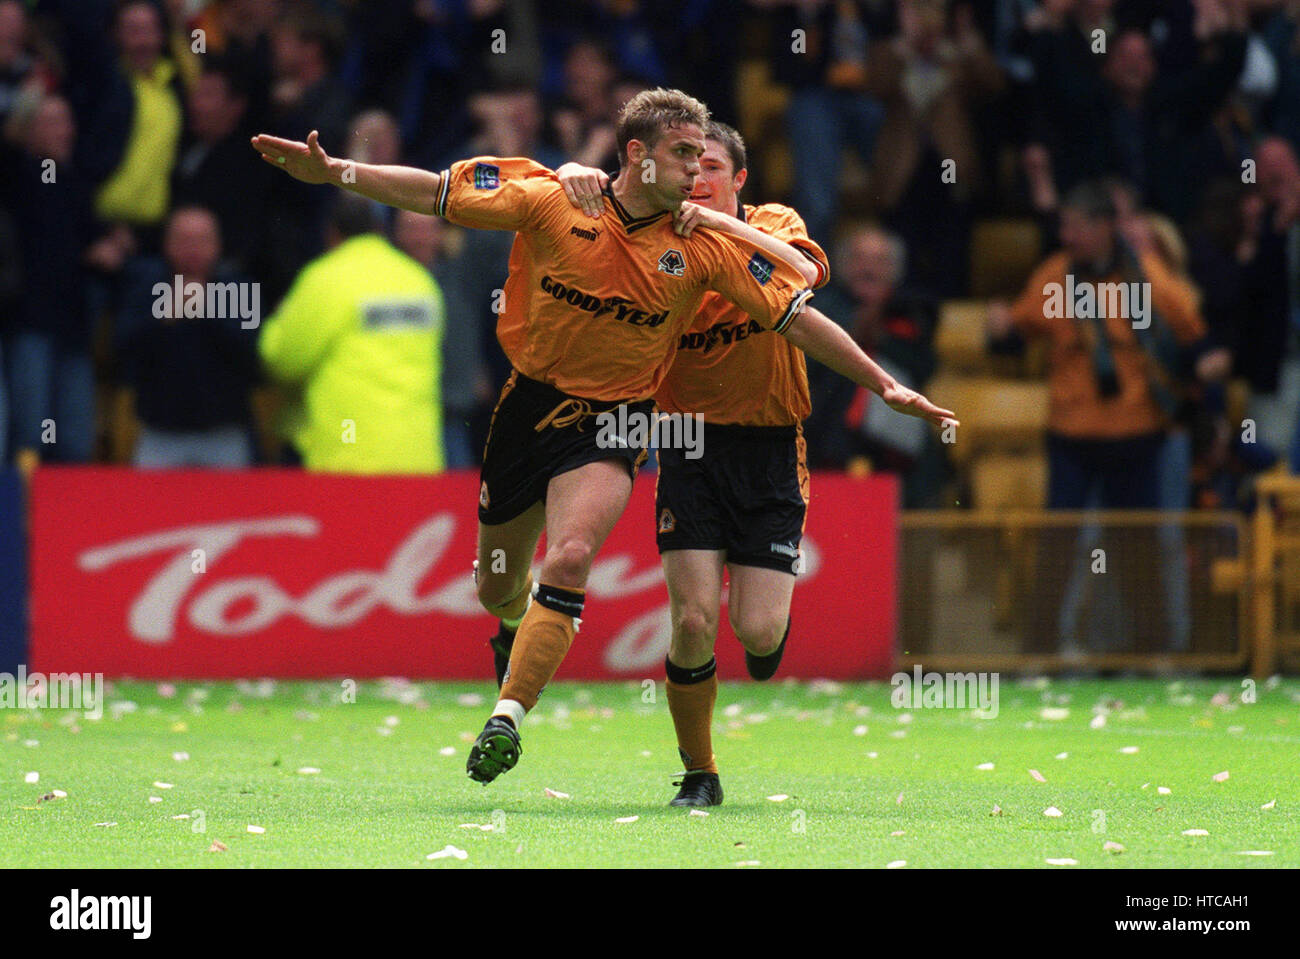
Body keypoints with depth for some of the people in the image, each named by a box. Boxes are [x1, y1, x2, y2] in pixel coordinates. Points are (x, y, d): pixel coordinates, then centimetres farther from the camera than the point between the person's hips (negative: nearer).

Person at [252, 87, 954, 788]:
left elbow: (798, 317, -3)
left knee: (570, 559, -26)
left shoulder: (706, 246, -7)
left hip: (614, 419, -1)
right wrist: (332, 173, -17)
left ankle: (508, 717, -22)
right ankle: (525, 632, 50)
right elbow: (436, 192, -9)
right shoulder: (552, 202, -10)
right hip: (532, 399, 1)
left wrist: (885, 386, -4)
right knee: (498, 592, 12)